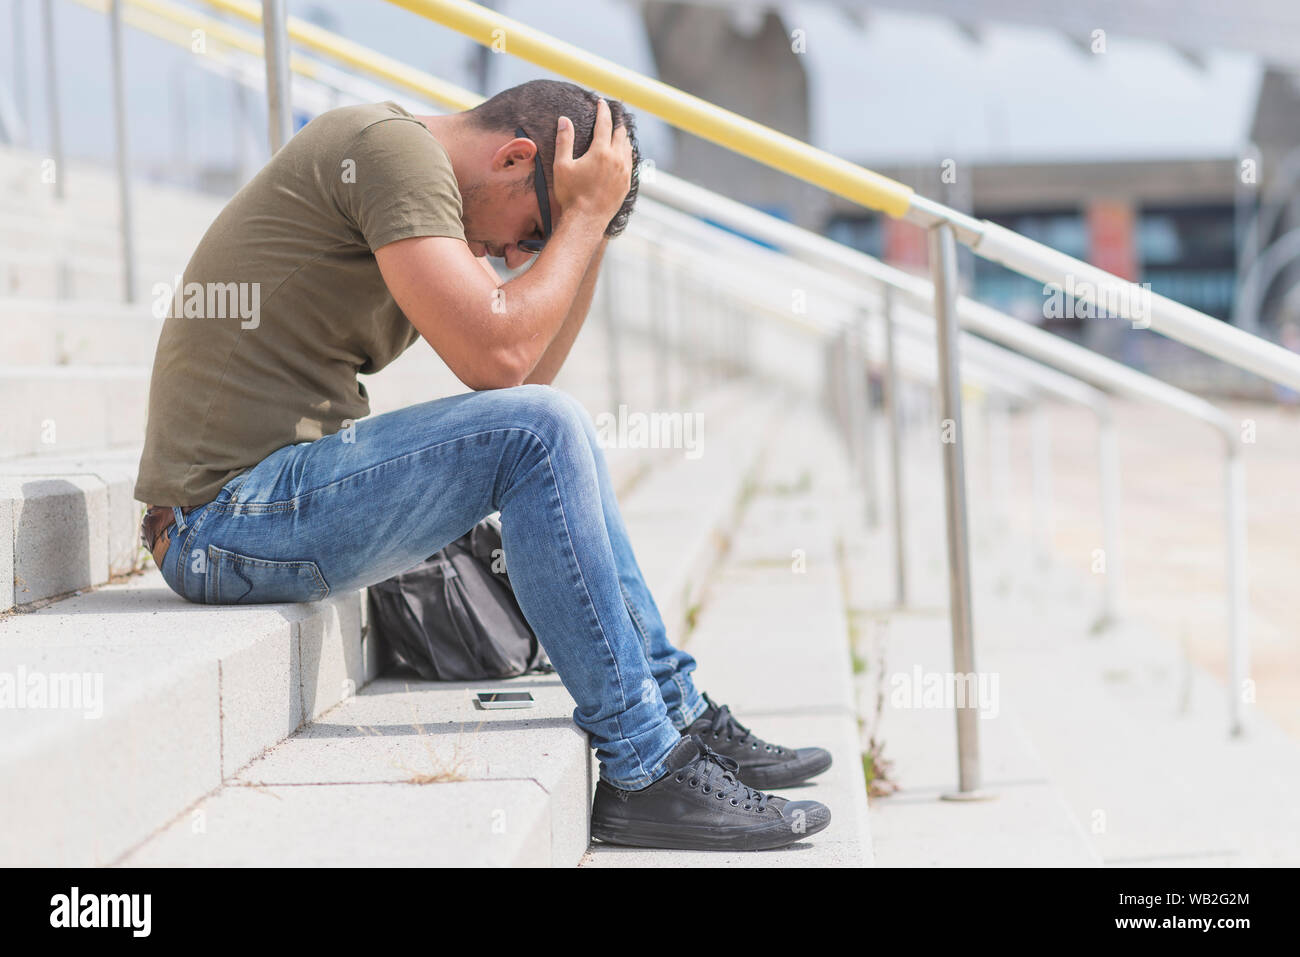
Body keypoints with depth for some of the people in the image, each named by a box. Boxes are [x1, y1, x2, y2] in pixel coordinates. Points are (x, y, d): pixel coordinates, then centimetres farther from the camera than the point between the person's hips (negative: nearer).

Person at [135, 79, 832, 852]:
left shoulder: (422, 177, 18)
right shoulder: (393, 146, -13)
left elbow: (534, 368, 17)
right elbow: (496, 358, -22)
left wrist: (591, 227, 8)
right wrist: (584, 216, -10)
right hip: (232, 518, -10)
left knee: (556, 431, 17)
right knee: (537, 431, -21)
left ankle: (682, 719, 18)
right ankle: (644, 773, -14)